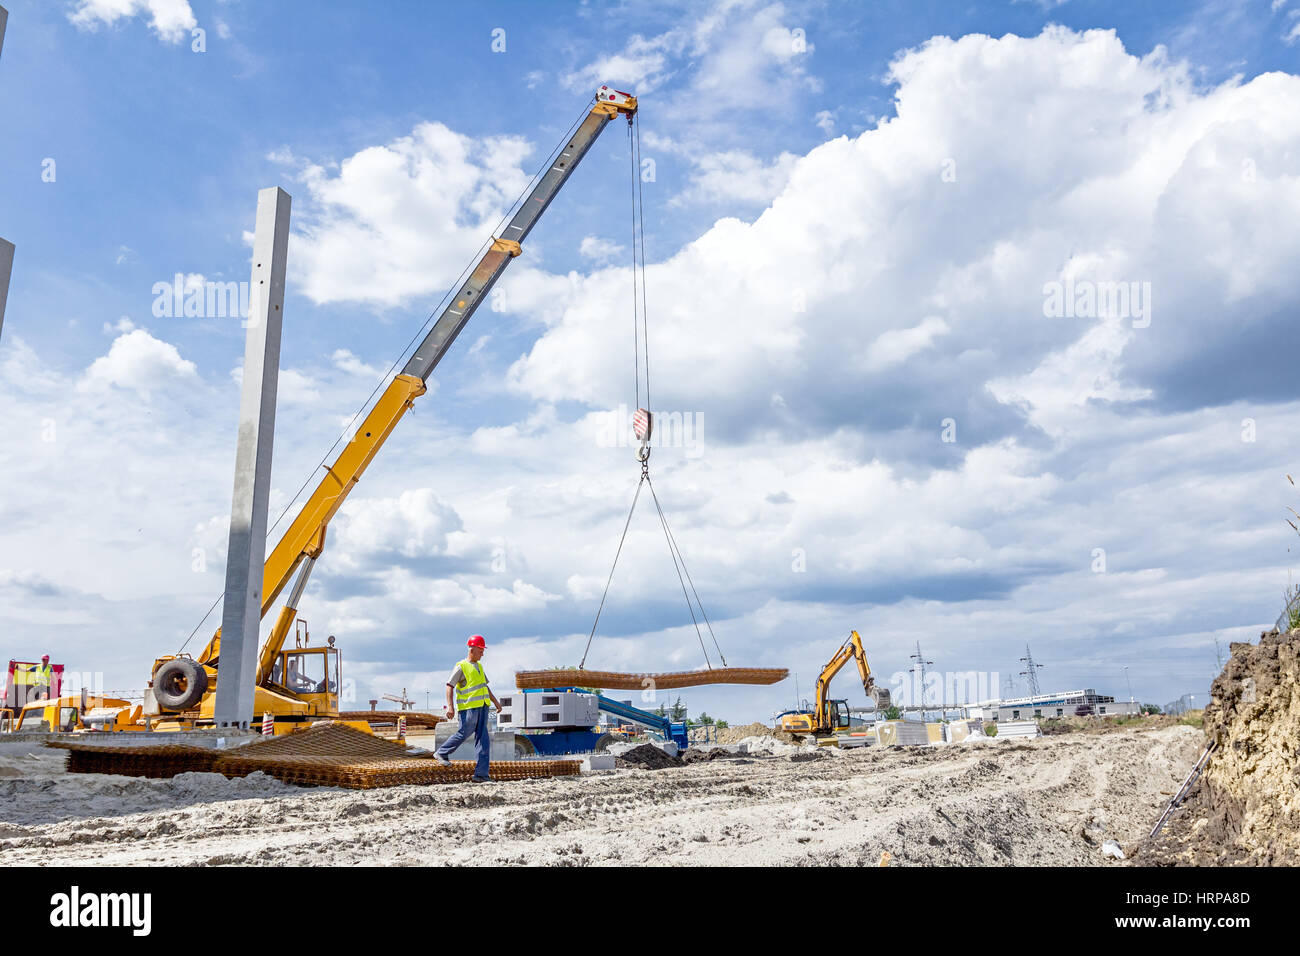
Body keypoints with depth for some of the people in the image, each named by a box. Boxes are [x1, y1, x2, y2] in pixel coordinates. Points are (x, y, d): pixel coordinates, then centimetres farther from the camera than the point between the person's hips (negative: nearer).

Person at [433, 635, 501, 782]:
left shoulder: (479, 666, 18)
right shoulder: (461, 666, -5)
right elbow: (450, 686, -9)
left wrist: (495, 701, 21)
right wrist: (450, 706, -17)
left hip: (482, 707, 7)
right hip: (468, 707, -7)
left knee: (483, 739, 2)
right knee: (463, 733, -5)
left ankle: (481, 774, 2)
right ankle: (441, 753, 21)